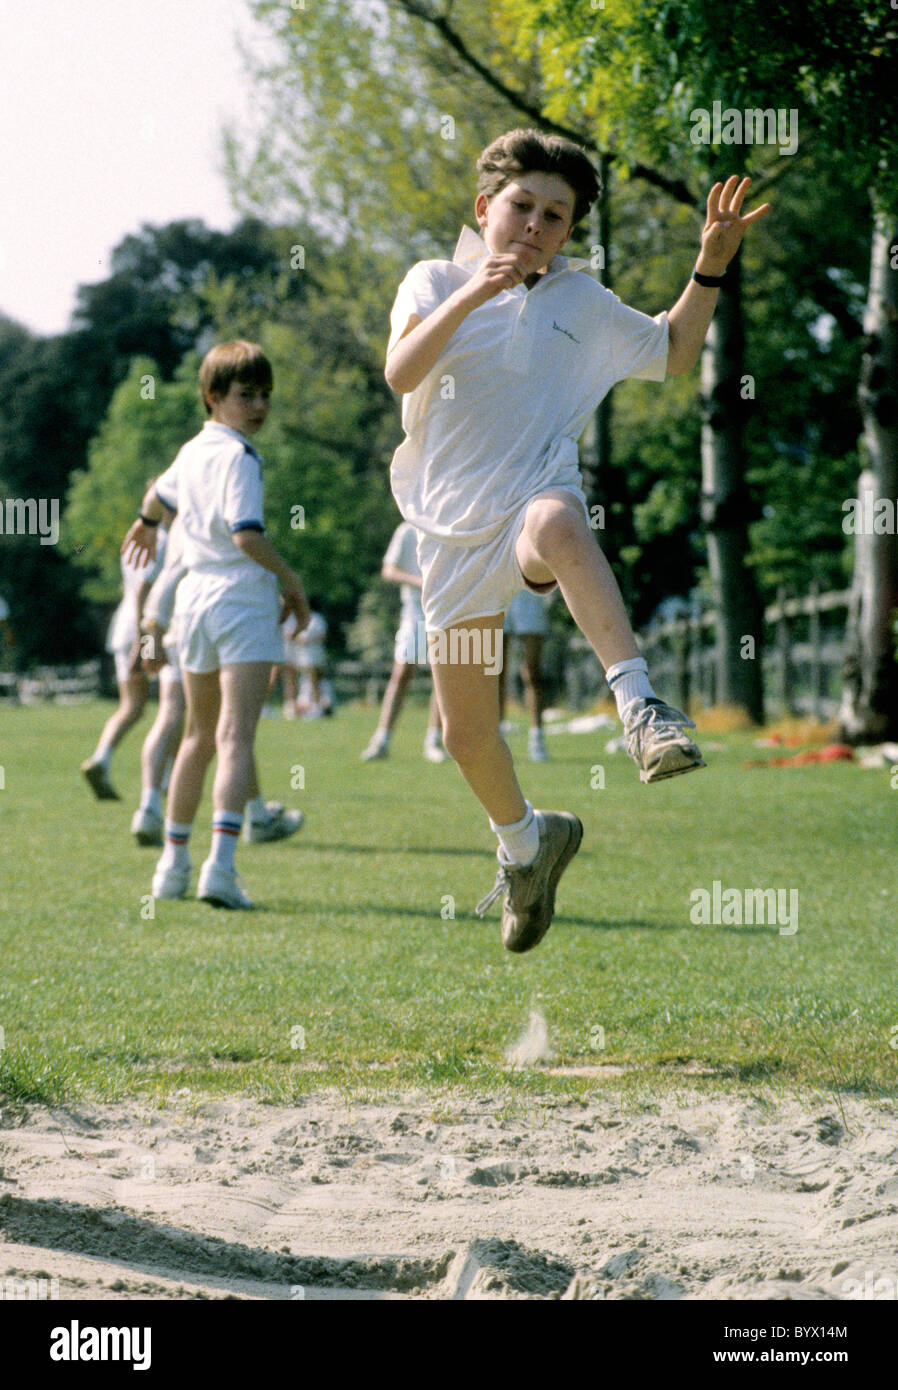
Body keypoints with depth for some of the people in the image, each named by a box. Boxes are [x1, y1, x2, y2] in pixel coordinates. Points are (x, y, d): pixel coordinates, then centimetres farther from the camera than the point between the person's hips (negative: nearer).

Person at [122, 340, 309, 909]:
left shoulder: (192, 452, 15)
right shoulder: (238, 457, -11)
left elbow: (160, 493, 37)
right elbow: (246, 534, -22)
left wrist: (146, 525, 60)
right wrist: (292, 580, -8)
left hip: (195, 598, 8)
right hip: (244, 600, -8)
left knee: (200, 736, 20)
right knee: (236, 737, -16)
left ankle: (174, 862, 27)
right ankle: (221, 863, -30)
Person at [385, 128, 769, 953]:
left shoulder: (583, 304, 12)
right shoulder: (436, 281, 7)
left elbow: (675, 352, 26)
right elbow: (400, 373, -12)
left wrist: (713, 263, 11)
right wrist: (470, 296, -25)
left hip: (537, 494, -2)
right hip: (456, 529, 2)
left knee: (555, 519, -43)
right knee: (466, 734, 7)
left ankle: (641, 707, -54)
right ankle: (526, 840, 38)